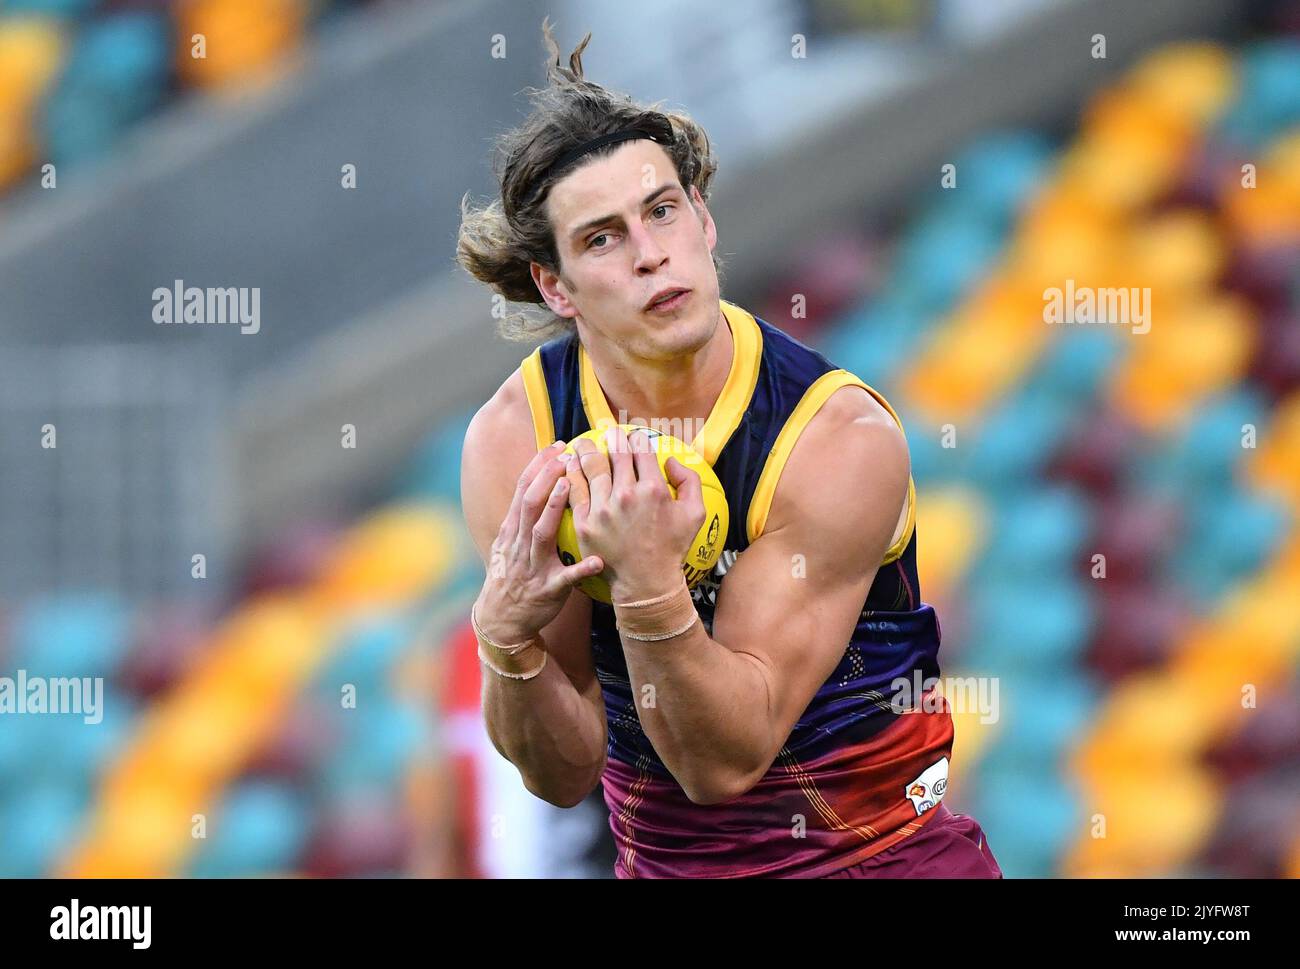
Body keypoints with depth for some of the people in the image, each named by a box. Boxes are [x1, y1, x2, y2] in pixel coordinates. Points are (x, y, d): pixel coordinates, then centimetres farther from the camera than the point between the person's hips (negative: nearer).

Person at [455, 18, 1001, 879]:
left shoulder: (843, 442, -18)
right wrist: (508, 638, -24)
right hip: (664, 863, 3)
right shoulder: (513, 443, -10)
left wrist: (647, 584, -34)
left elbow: (726, 760, -20)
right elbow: (564, 773, -6)